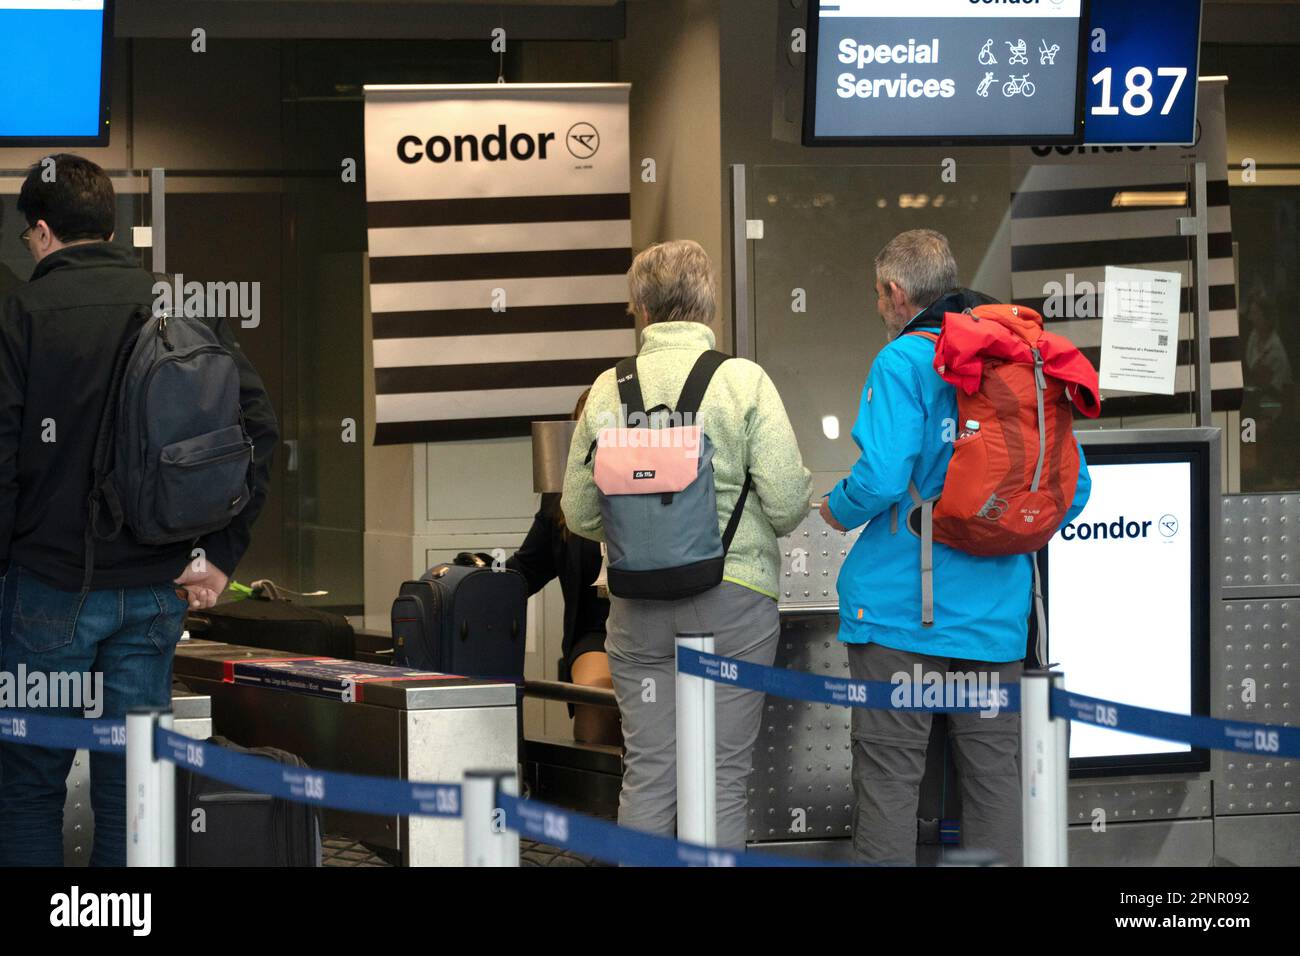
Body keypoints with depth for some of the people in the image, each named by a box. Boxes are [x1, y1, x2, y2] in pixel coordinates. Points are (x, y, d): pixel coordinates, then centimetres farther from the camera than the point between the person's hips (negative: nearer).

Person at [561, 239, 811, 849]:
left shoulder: (609, 391, 1)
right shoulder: (744, 381, -7)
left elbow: (579, 513, 5)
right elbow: (787, 503, -11)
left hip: (637, 608, 3)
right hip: (733, 595, -2)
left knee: (646, 774, 8)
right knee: (723, 775, 3)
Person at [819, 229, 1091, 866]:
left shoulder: (903, 363, -9)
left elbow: (881, 479, -19)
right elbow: (1072, 487, 8)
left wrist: (838, 510, 2)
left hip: (902, 606, -5)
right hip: (995, 610, 5)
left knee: (888, 773, 0)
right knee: (993, 772, 9)